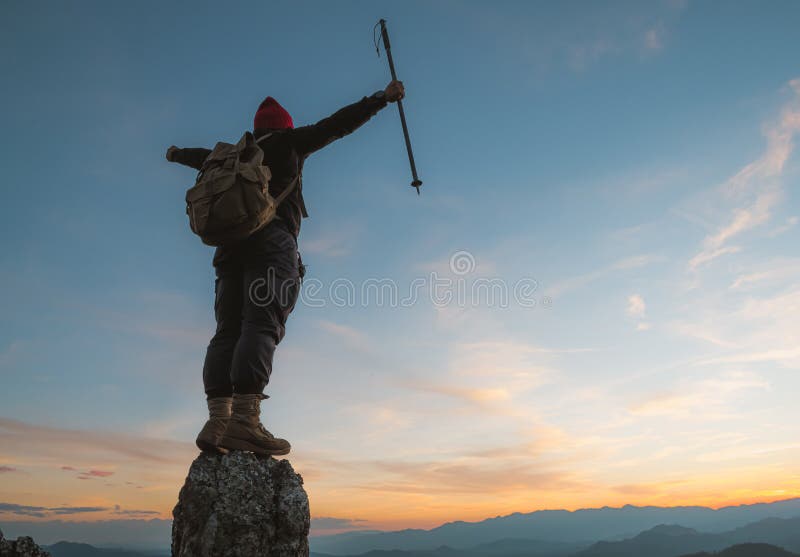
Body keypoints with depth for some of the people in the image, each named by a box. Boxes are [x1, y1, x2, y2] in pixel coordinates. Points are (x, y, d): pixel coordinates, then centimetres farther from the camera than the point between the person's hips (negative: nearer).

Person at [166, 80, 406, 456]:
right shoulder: (288, 143, 17)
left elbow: (201, 156, 48)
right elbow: (337, 124, 14)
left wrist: (175, 154, 70)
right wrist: (383, 97, 20)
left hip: (230, 245, 6)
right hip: (271, 241, -6)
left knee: (228, 331, -3)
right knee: (262, 325, -18)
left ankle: (218, 421, -13)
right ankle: (245, 418, -31)